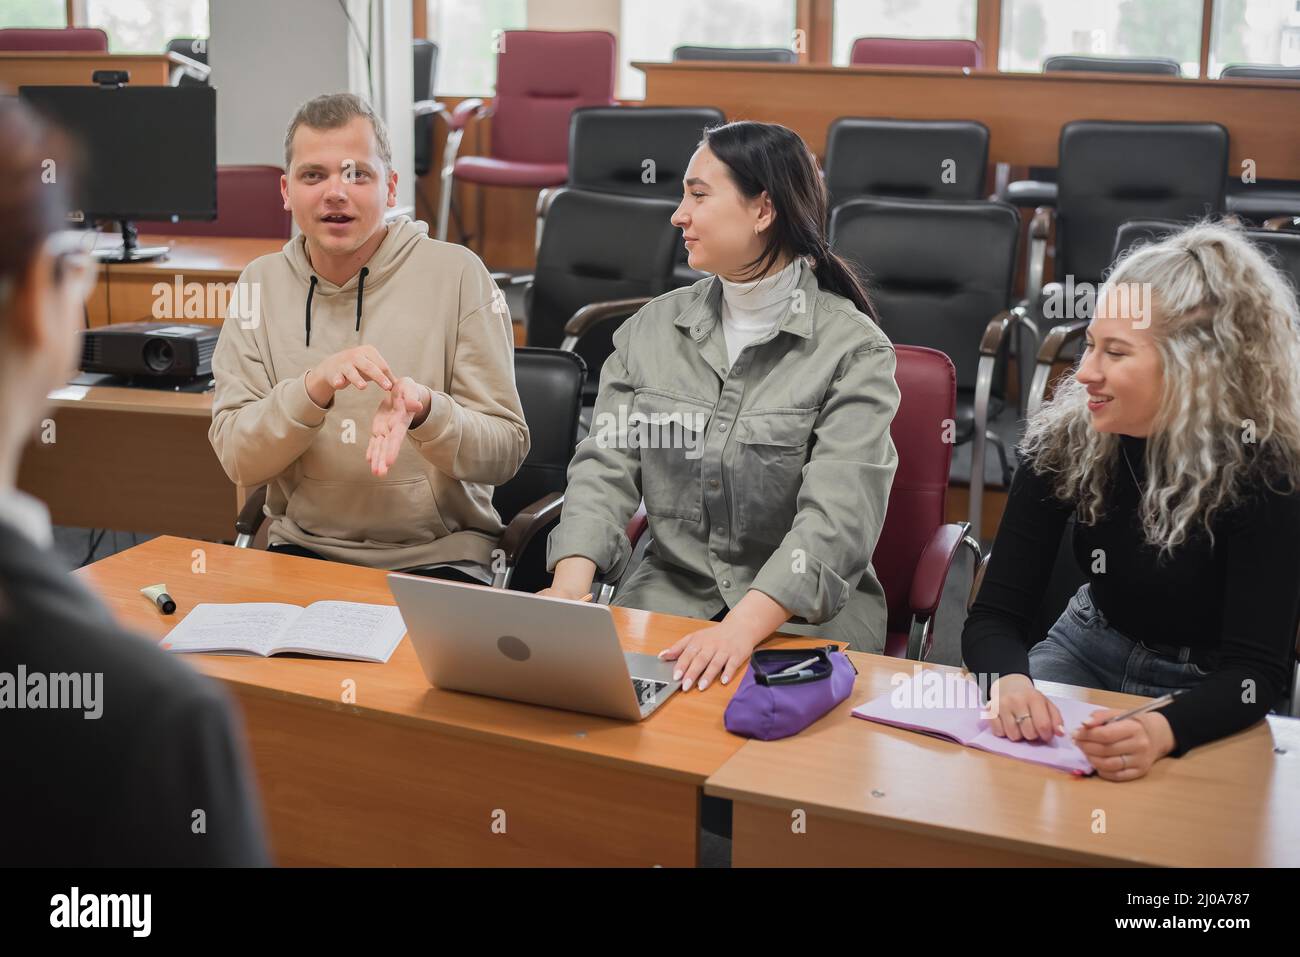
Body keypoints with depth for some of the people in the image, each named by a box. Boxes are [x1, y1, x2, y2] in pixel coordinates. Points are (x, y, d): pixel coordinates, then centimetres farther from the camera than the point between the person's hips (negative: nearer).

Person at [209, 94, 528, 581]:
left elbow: (507, 451, -5)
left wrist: (423, 412, -26)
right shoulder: (262, 282, 5)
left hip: (439, 555, -2)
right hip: (302, 549, 2)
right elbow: (237, 459, -3)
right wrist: (313, 390, -22)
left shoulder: (455, 272, -4)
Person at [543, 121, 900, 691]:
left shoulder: (853, 350, -9)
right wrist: (571, 582, -19)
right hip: (669, 595, 4)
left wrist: (744, 625, -36)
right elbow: (606, 466, 0)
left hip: (805, 616, -4)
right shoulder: (653, 329, 7)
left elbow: (836, 519, -21)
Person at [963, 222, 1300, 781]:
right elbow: (994, 616, -16)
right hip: (1090, 647, 3)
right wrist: (1009, 681, -41)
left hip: (1205, 698, -3)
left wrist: (1161, 732, -48)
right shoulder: (1066, 440, -14)